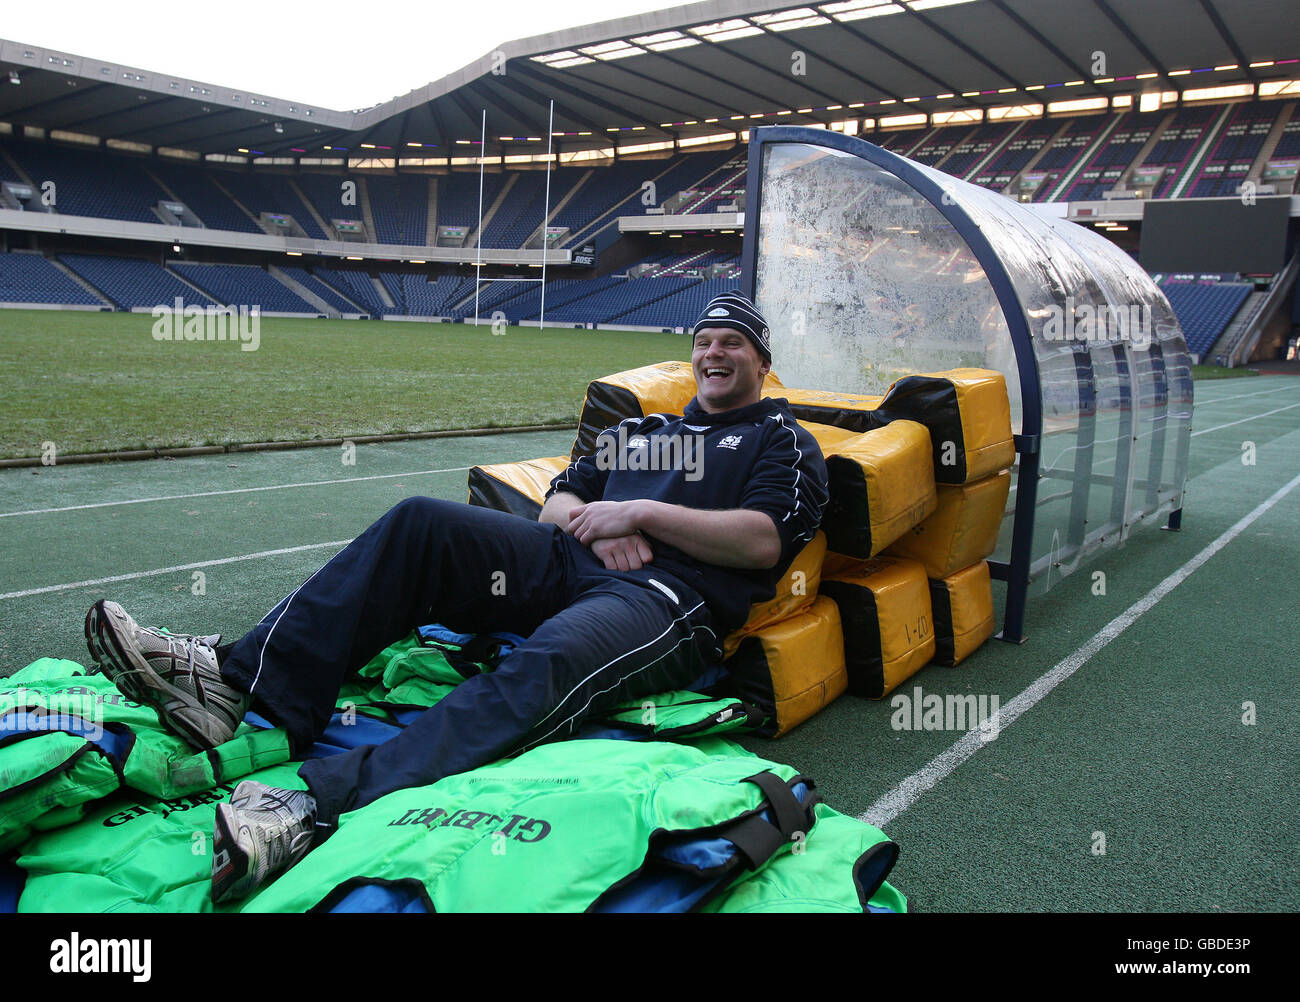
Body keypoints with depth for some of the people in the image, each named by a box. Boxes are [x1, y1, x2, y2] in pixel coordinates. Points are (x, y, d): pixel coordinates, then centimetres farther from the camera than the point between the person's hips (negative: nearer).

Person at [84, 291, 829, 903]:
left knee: (549, 663, -38)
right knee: (423, 524, -18)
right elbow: (558, 499, 24)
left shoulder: (782, 441, 16)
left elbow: (763, 542, -3)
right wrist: (596, 525, 0)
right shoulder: (639, 429, 31)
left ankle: (322, 806, -54)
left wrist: (639, 514, -5)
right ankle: (246, 684, -28)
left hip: (674, 600, -5)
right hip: (572, 567, 6)